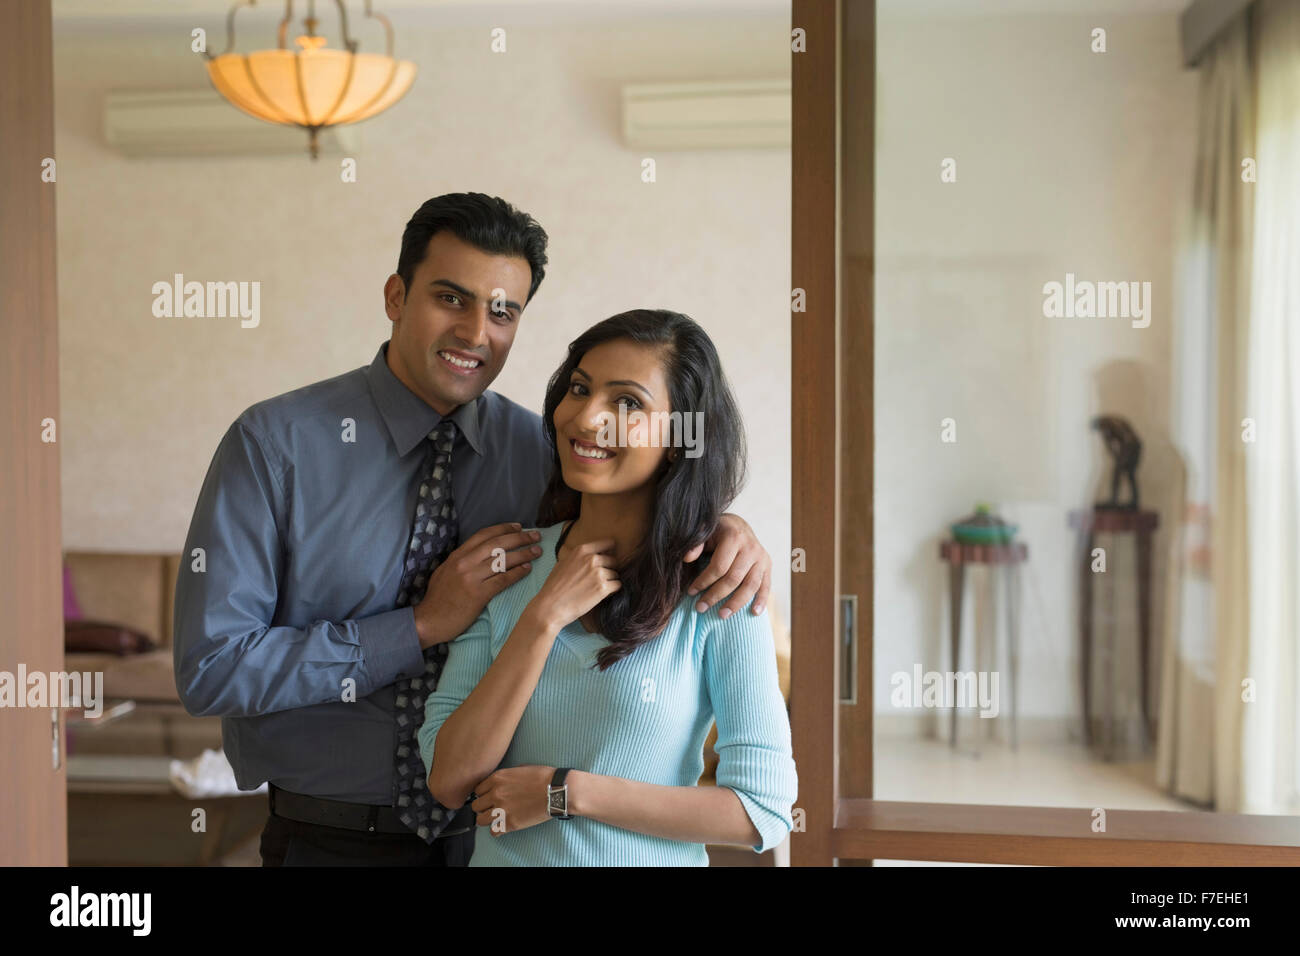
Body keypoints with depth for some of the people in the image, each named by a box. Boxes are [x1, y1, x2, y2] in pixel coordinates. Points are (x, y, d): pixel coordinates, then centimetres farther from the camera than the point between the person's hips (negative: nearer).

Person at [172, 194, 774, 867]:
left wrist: (726, 527, -13)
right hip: (331, 841, -3)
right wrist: (423, 625, -20)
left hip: (502, 836, 4)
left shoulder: (537, 448, -2)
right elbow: (210, 667, -17)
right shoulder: (274, 443, -13)